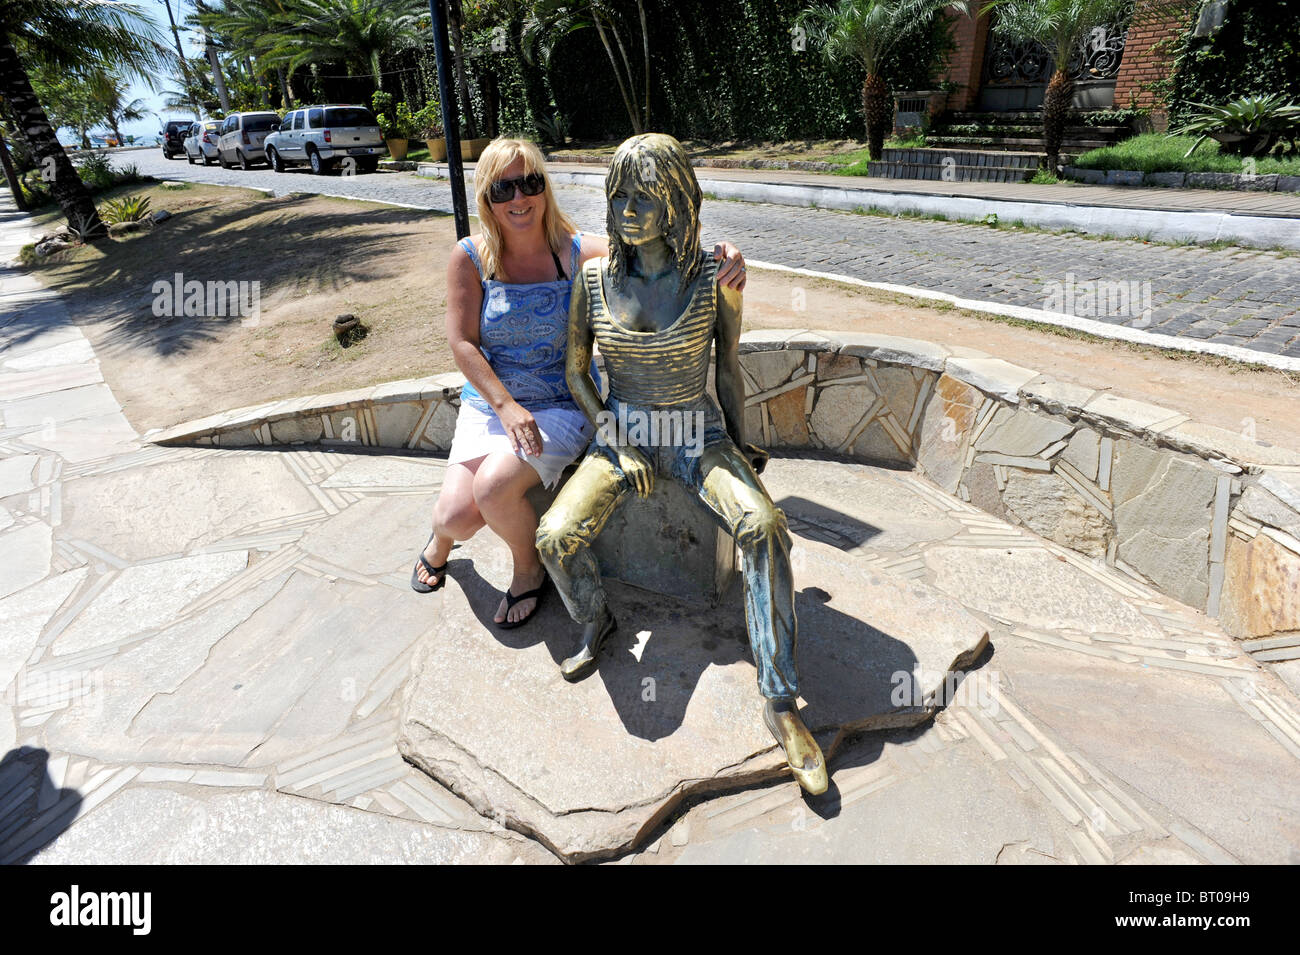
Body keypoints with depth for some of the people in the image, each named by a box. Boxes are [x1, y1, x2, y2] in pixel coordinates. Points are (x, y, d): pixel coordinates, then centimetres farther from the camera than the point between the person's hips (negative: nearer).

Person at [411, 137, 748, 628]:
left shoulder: (577, 253, -7)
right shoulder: (471, 258, -3)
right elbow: (462, 343, -6)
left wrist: (723, 256, -32)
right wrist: (507, 406, -16)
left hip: (561, 407, -2)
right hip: (488, 402, 2)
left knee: (493, 488, -26)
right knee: (458, 514, -13)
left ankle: (529, 568, 8)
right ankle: (442, 535, 30)